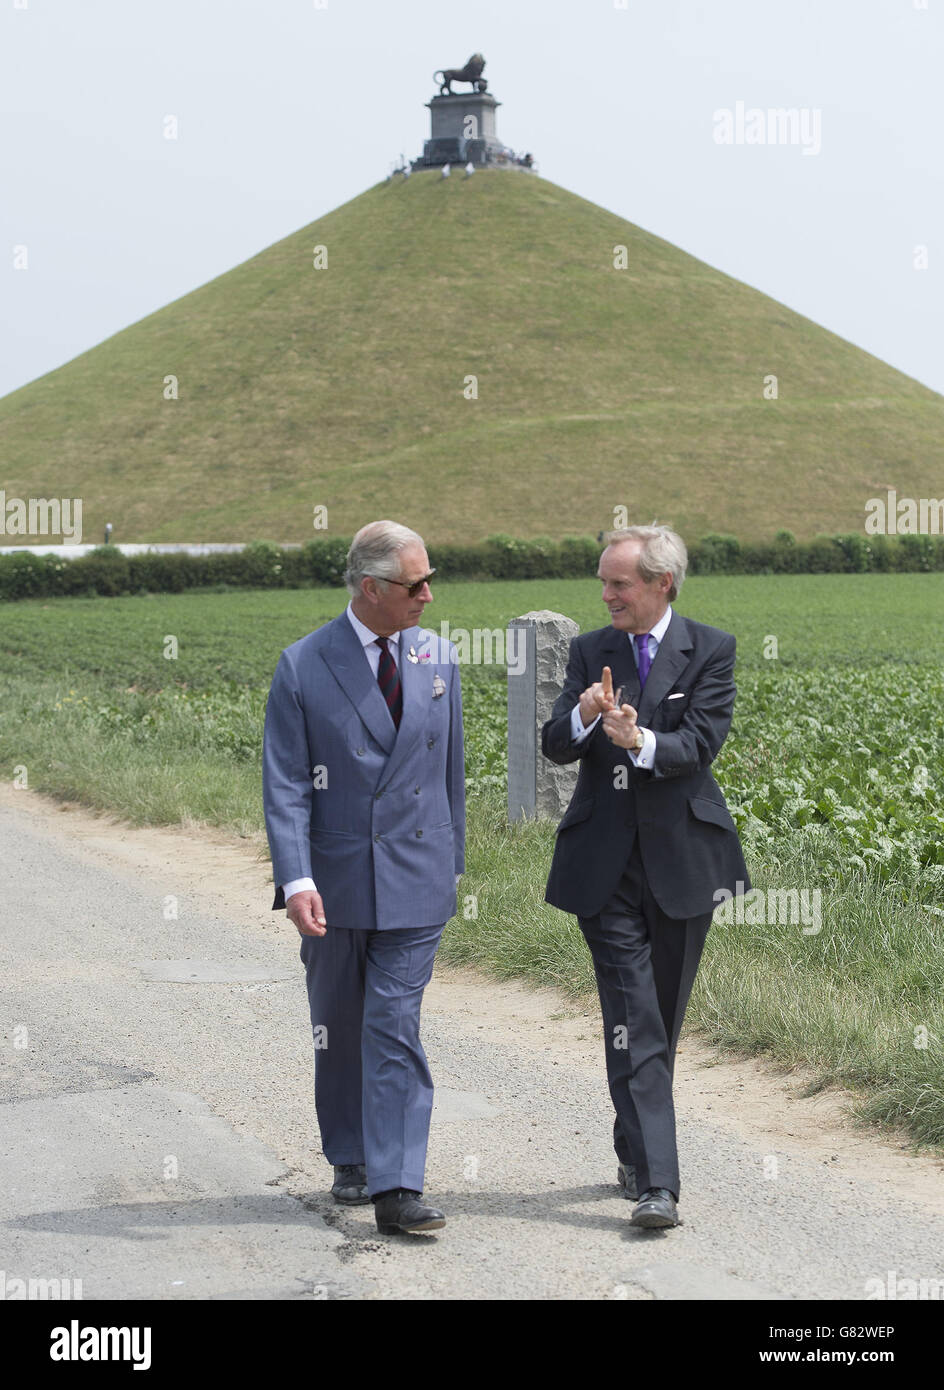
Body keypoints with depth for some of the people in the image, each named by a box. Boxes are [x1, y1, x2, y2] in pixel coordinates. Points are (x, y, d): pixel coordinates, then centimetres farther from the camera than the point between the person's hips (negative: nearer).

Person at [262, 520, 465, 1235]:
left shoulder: (440, 658, 4)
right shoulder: (304, 666, -6)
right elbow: (284, 785, -9)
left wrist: (452, 860, 15)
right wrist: (295, 879, -20)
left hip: (415, 879, 1)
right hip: (334, 878, 0)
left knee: (396, 1029, -8)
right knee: (338, 1028, 12)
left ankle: (396, 1189, -11)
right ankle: (350, 1159, 30)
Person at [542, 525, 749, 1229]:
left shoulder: (710, 649, 0)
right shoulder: (590, 651, 8)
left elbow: (702, 743, -11)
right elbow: (554, 746, 2)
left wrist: (642, 742, -29)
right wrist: (584, 717, -19)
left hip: (680, 854, 0)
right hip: (605, 860, 0)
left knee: (663, 1017, 11)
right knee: (634, 1021, -8)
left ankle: (635, 1149, 31)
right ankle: (655, 1182, -14)